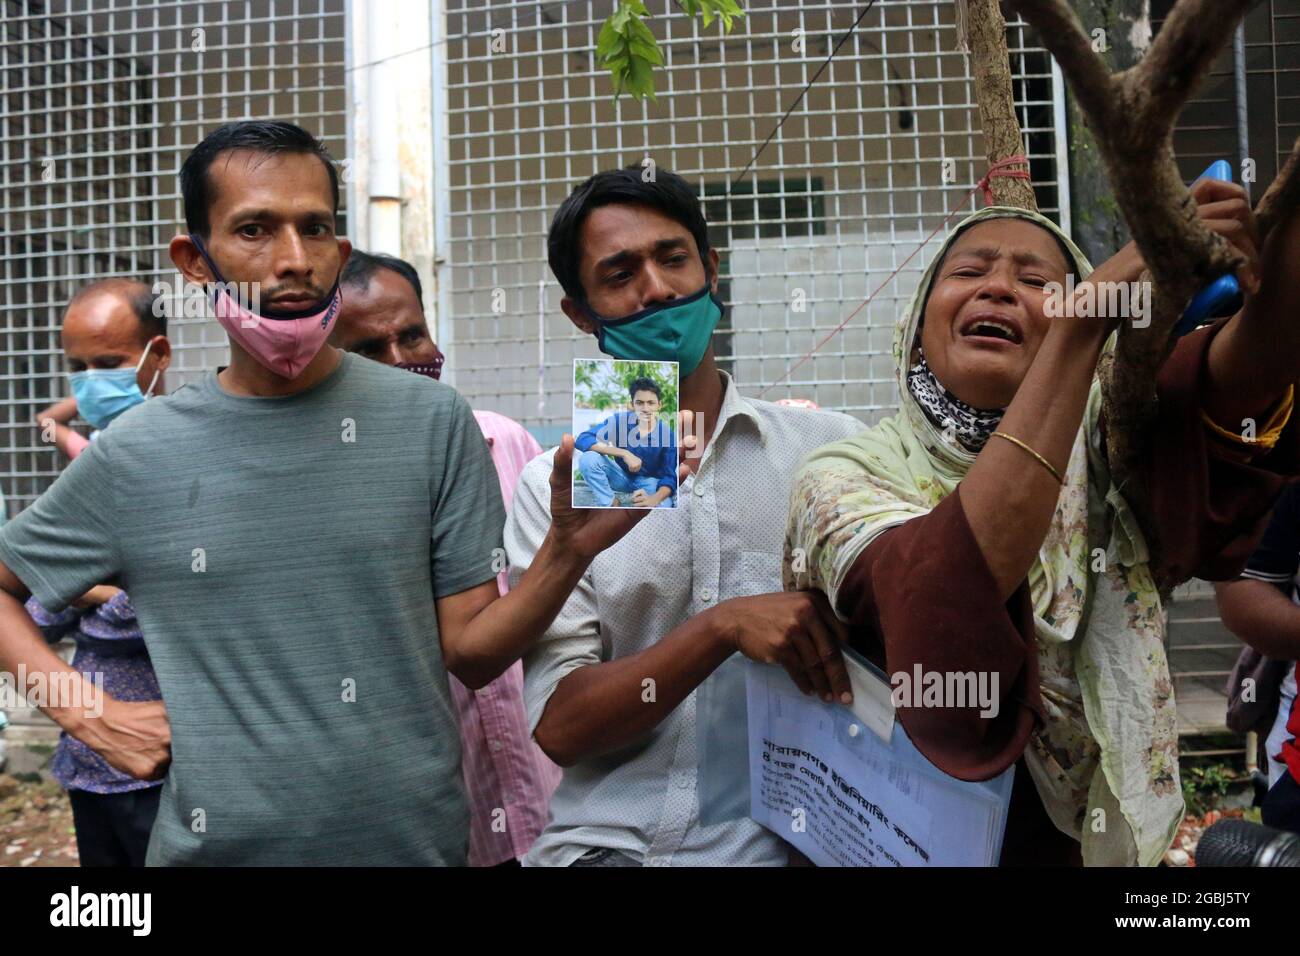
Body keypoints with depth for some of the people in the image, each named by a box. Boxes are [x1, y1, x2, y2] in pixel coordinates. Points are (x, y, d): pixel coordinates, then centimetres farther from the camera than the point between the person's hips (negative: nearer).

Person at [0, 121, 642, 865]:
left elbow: (471, 651, -6)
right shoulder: (140, 450, -5)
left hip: (412, 839, 0)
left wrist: (570, 549, -23)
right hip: (214, 843, 1)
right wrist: (89, 714, -4)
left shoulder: (431, 421, -8)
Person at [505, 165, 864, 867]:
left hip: (780, 840, 1)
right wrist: (724, 626, -16)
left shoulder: (831, 446, 4)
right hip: (604, 839, -1)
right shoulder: (553, 485, 4)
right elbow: (559, 725, -4)